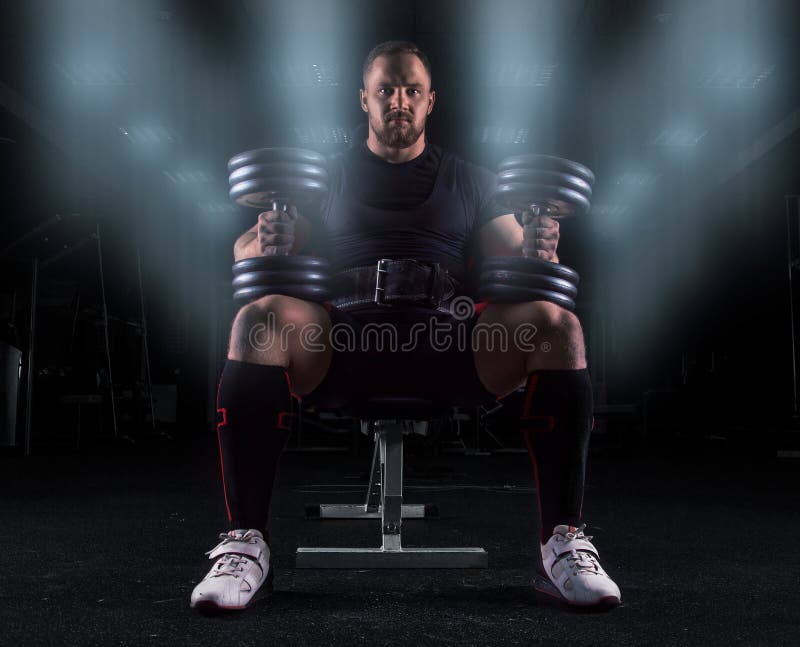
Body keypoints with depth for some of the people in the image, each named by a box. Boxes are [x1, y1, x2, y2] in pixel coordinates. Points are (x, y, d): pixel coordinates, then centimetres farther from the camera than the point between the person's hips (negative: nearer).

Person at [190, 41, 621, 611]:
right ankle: (244, 545, -28)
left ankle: (565, 543, -23)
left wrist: (538, 253, -10)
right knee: (261, 318, -32)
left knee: (556, 324, -27)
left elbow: (512, 259, 15)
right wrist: (264, 247, -13)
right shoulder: (327, 174, 23)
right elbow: (244, 249, 13)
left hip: (447, 343, 1)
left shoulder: (470, 179, 25)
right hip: (342, 342, 0)